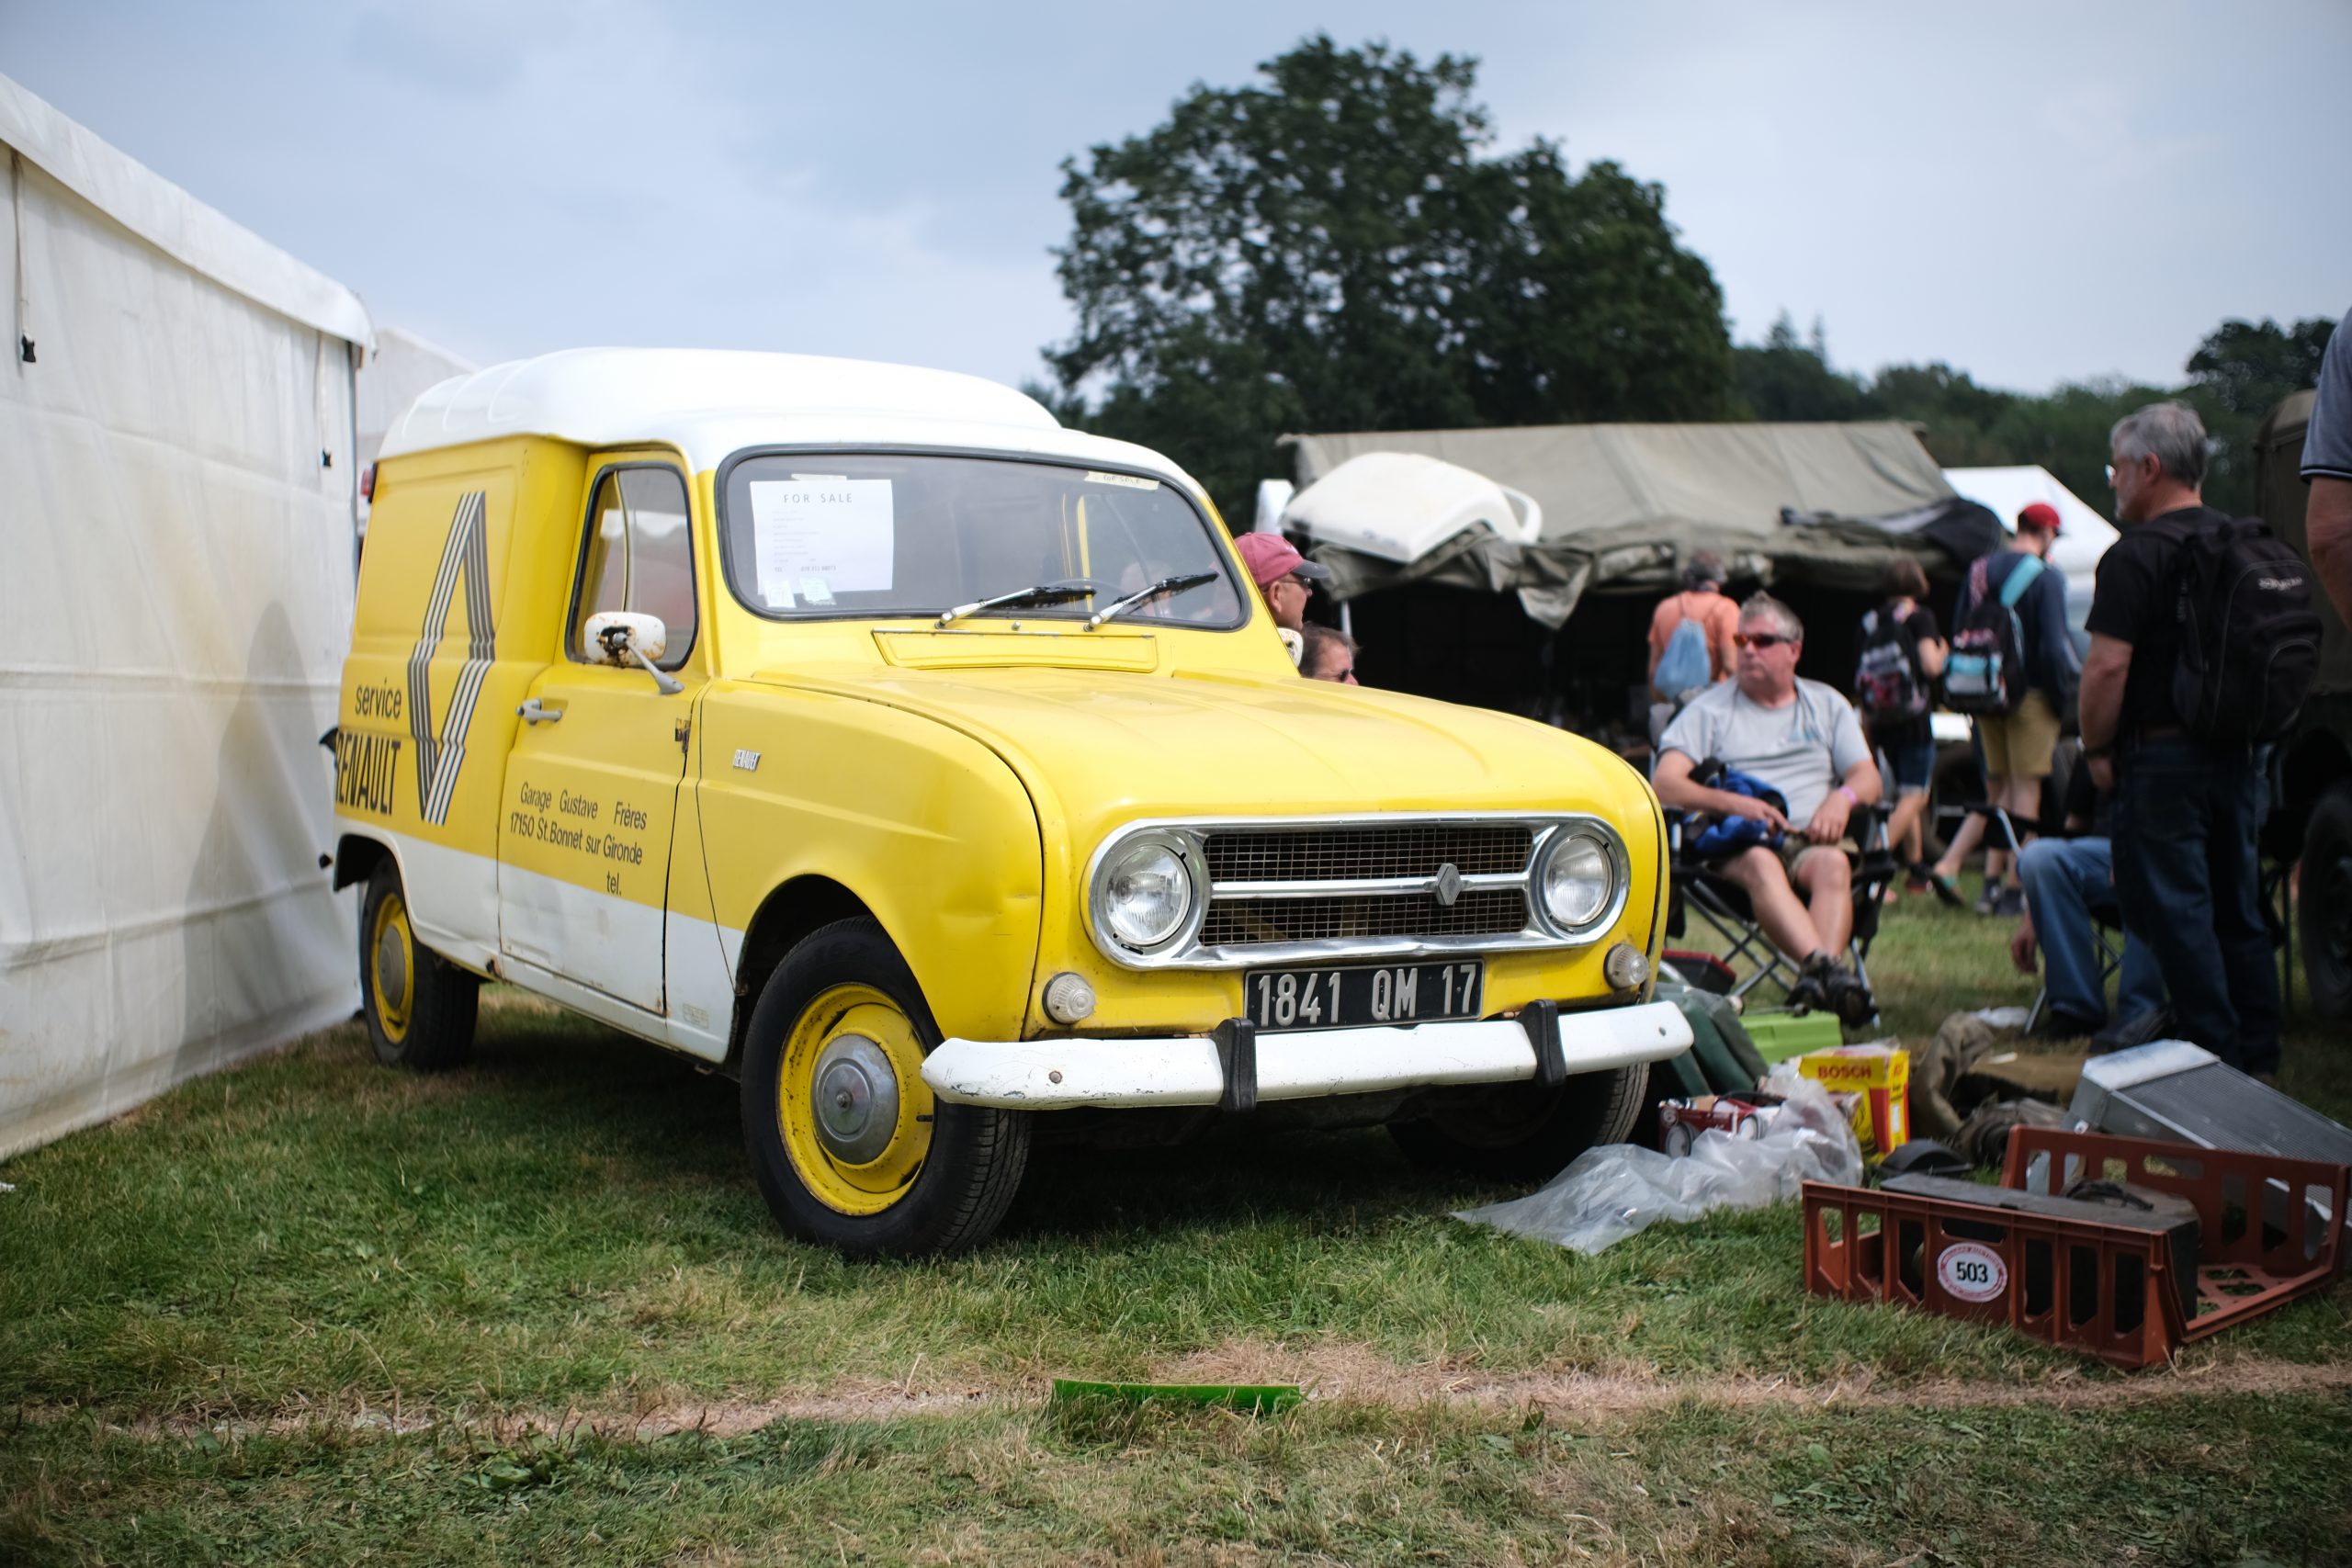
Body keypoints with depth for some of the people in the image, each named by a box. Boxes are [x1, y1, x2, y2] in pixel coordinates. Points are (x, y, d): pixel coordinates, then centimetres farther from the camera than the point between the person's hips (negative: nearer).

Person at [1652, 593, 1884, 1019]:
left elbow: (1868, 778, 15)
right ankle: (1825, 968, -58)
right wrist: (1733, 803, -17)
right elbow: (1664, 785, 0)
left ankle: (1818, 983, -54)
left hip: (1812, 841, 2)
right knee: (1759, 863, -38)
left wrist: (1842, 797, -11)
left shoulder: (1827, 705, 22)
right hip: (1737, 844, -2)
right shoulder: (1709, 709, 13)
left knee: (1833, 863, -35)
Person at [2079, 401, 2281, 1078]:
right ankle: (2258, 1060, 19)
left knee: (2178, 915, -2)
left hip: (2162, 760, -8)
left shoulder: (2137, 554, -14)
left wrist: (2096, 748, -7)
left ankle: (2215, 1060, -2)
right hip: (2237, 755, 8)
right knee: (2238, 911, 13)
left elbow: (2107, 667, -19)